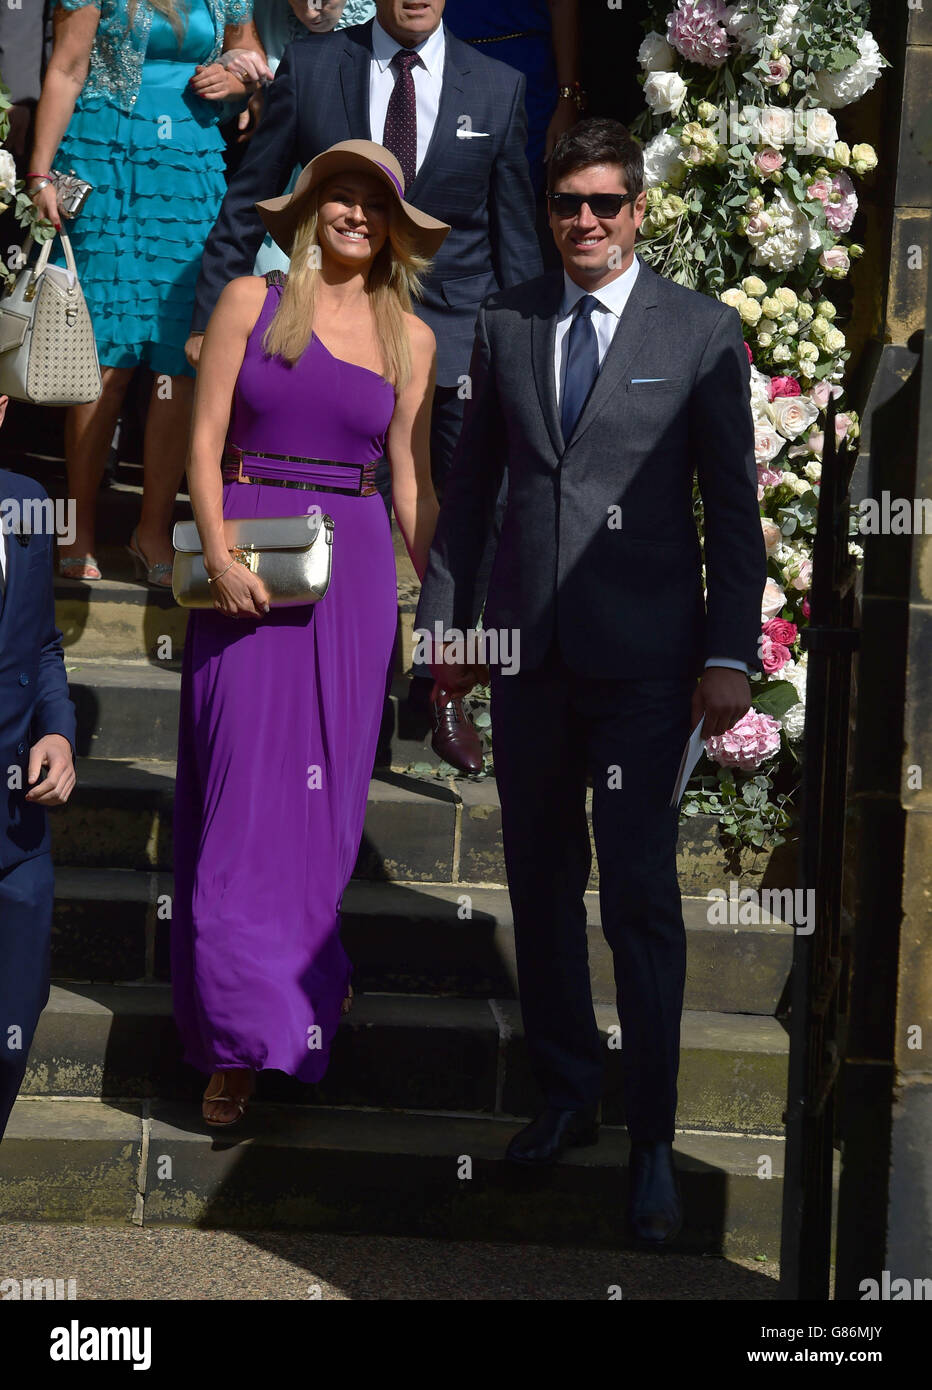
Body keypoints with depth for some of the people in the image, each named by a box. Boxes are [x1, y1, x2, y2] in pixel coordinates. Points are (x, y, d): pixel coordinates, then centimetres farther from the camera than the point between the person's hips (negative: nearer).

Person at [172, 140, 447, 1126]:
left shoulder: (410, 338, 9)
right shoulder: (250, 301, 4)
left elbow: (412, 483, 11)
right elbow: (205, 441, -1)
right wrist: (219, 556, -14)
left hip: (353, 574, 2)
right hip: (247, 565, -2)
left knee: (323, 792, 4)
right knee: (241, 790, -3)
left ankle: (303, 990, 21)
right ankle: (241, 1038, 5)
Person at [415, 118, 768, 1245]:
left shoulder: (702, 333, -1)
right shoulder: (504, 324, 9)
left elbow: (734, 506, -2)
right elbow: (470, 483, 14)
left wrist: (730, 655, -7)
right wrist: (441, 615, 10)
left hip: (644, 656, -4)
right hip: (526, 646, 4)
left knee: (640, 897, -3)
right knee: (541, 884, 12)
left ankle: (652, 1140, 8)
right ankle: (566, 1096, 28)